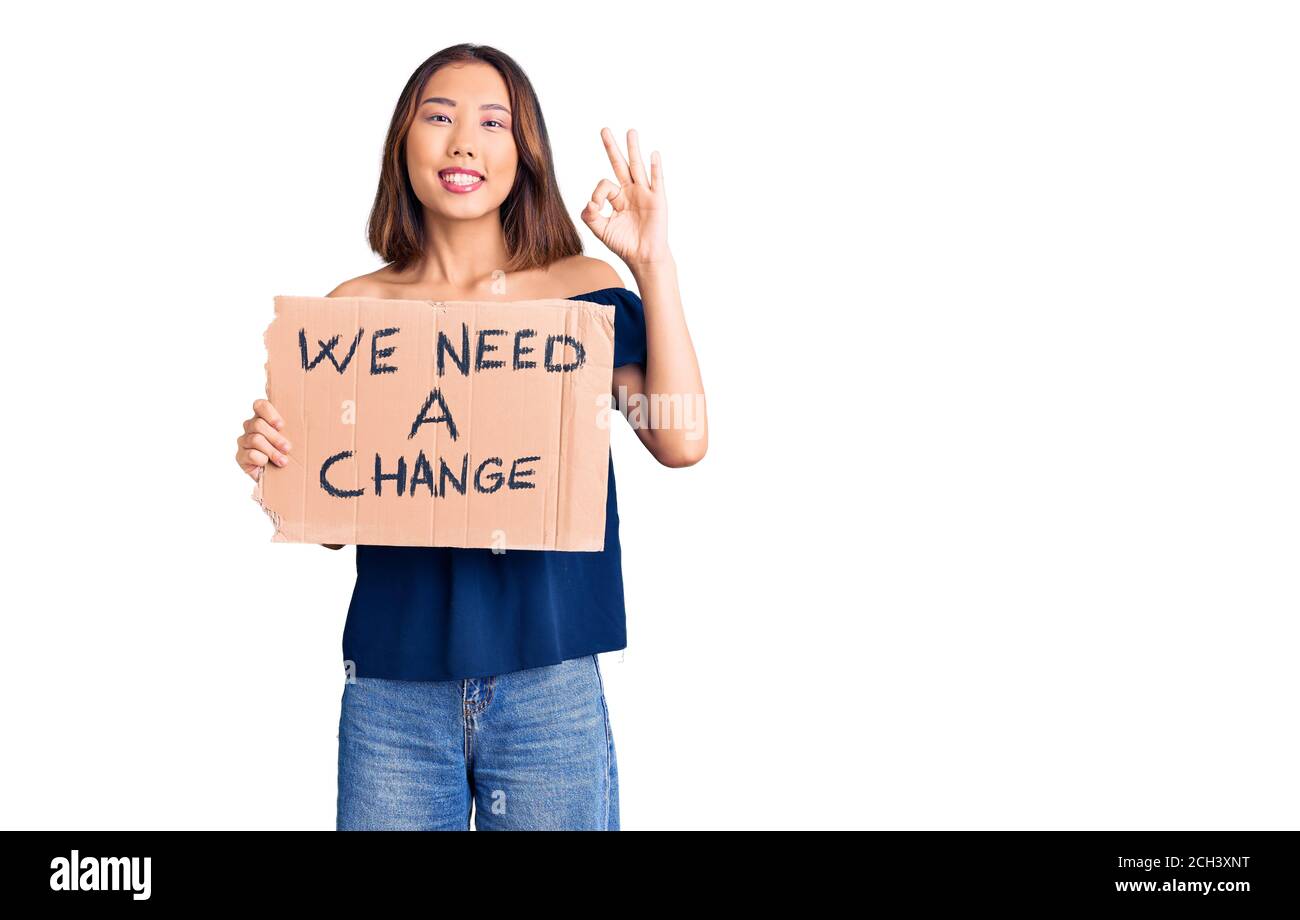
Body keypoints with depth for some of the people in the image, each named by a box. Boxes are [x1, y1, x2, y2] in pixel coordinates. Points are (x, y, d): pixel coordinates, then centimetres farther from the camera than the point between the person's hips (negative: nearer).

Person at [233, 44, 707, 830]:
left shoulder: (585, 289, 1)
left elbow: (681, 442, -13)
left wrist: (654, 262, -14)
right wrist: (270, 462, -11)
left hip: (549, 685, -1)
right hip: (392, 690, 1)